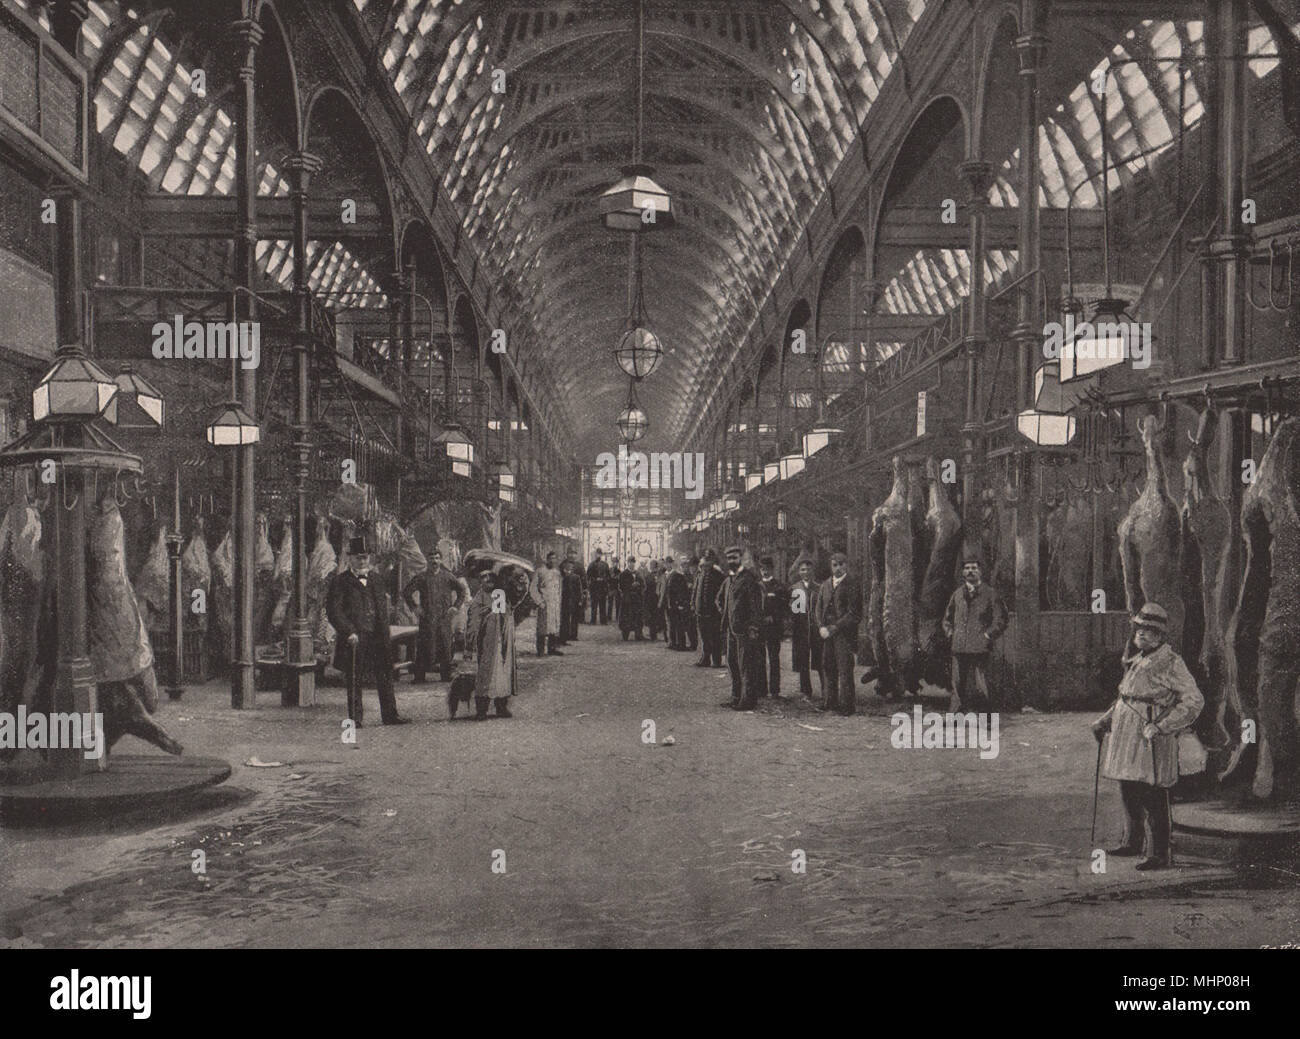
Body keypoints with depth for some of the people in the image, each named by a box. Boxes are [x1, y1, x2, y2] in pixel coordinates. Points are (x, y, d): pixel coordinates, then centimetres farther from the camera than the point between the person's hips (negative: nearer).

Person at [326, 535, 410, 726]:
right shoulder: (340, 581, -1)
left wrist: (384, 633, 11)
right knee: (354, 680, 0)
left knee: (385, 676, 4)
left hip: (377, 637, 5)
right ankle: (354, 718, 6)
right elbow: (333, 610, -7)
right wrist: (348, 632, -16)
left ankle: (389, 715, 10)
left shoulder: (374, 580, 18)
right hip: (355, 638, -5)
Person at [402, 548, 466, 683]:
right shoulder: (421, 577, 6)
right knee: (426, 647, -4)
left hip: (445, 616, 1)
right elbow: (406, 592, 8)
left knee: (445, 646, 0)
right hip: (427, 618, -1)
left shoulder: (448, 576, 10)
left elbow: (462, 590, 18)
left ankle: (447, 675, 7)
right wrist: (415, 607, 2)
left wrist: (456, 606, 9)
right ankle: (419, 676, 0)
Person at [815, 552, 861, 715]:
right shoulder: (825, 585, 15)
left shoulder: (852, 586, -4)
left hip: (844, 634, -6)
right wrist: (821, 627, -1)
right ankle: (831, 702, 15)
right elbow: (819, 608, 17)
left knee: (844, 669, -7)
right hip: (827, 634, 6)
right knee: (828, 667, 6)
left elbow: (854, 614, -9)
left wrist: (833, 628, -13)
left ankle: (846, 705, -3)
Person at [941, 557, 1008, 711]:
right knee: (958, 685, 2)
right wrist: (951, 634, 12)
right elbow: (947, 618, 27)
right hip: (959, 648, 4)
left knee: (980, 687, -6)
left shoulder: (989, 593, 3)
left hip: (980, 648, -4)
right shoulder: (957, 594, 15)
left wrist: (987, 636, -5)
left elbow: (1000, 620, 3)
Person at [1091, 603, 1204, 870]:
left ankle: (1161, 855, 1)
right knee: (1129, 794, 17)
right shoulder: (1136, 661, 15)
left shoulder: (1171, 663, -10)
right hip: (1127, 740, 8)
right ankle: (1132, 843, 31)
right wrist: (1105, 721, 21)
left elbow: (1194, 701, -16)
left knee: (1153, 800, -6)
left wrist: (1160, 726, -22)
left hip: (1152, 742, -8)